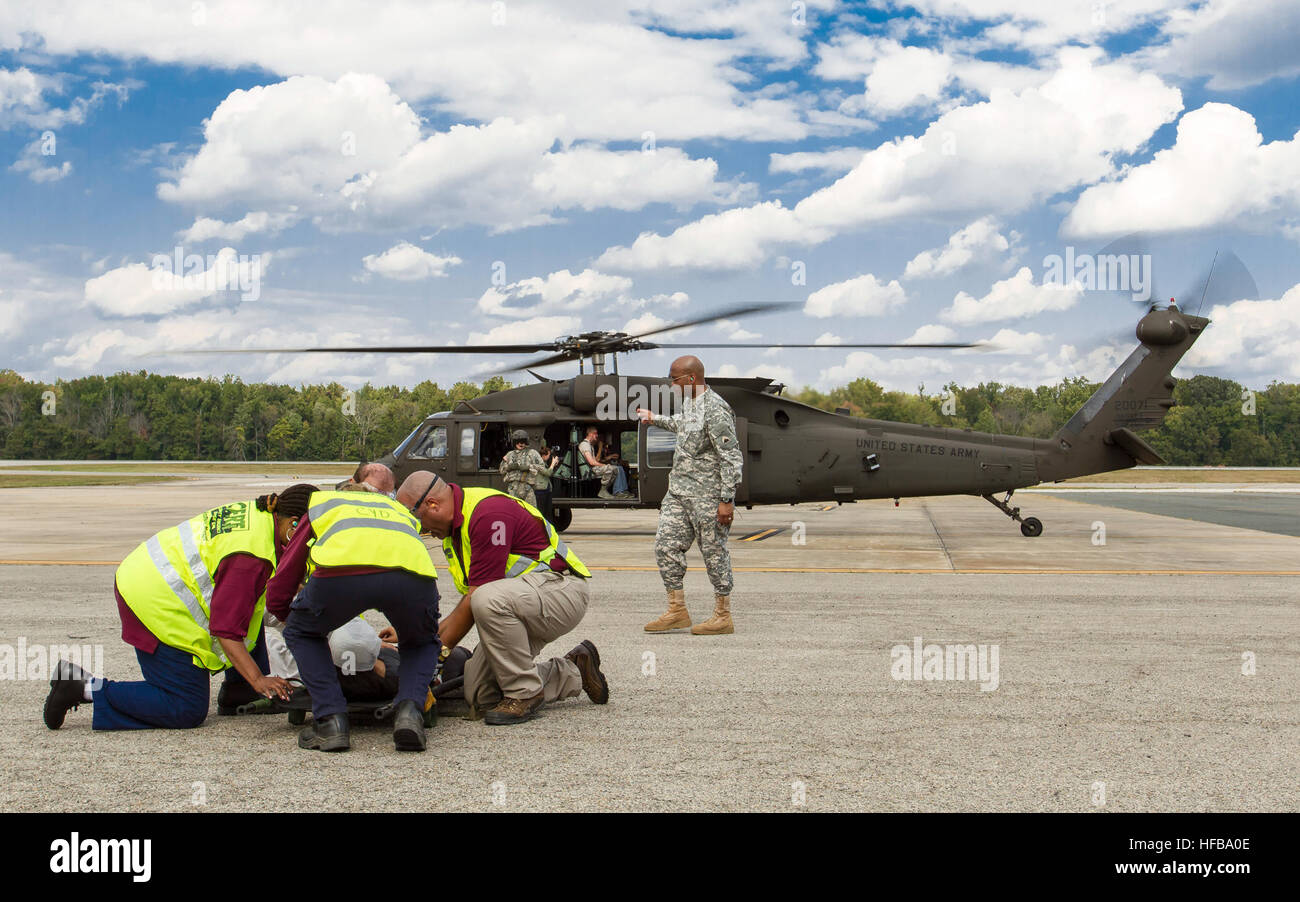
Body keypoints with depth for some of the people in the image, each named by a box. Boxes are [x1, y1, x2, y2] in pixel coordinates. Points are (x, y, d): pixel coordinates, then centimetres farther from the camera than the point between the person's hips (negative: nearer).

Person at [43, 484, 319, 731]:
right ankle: (86, 689, -6)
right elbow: (226, 630, -24)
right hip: (158, 608, -11)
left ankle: (237, 693, 19)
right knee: (187, 712, -4)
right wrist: (258, 679, -26)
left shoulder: (257, 513, 6)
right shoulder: (251, 556, -22)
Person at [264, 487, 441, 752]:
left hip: (341, 572, -2)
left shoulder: (319, 504, 40)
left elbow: (276, 597, 37)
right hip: (412, 571, 2)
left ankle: (331, 720, 13)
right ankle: (409, 711, 7)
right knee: (423, 643, 33)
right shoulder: (399, 509, 46)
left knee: (300, 634, 30)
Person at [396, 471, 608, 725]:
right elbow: (470, 600, 15)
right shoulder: (455, 524, 10)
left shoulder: (488, 513, -22)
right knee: (480, 695, -3)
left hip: (561, 589, -10)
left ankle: (525, 694, -19)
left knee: (488, 600, -38)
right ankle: (573, 672, 16)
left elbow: (476, 596, -23)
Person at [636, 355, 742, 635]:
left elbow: (732, 459, -19)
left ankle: (723, 617, 10)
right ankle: (677, 610, 14)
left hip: (707, 494, -9)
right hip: (679, 490, 9)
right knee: (666, 545, 6)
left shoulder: (715, 410, -17)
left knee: (714, 551, -1)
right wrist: (656, 419, 45)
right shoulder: (689, 404, 11)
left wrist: (727, 500, -21)